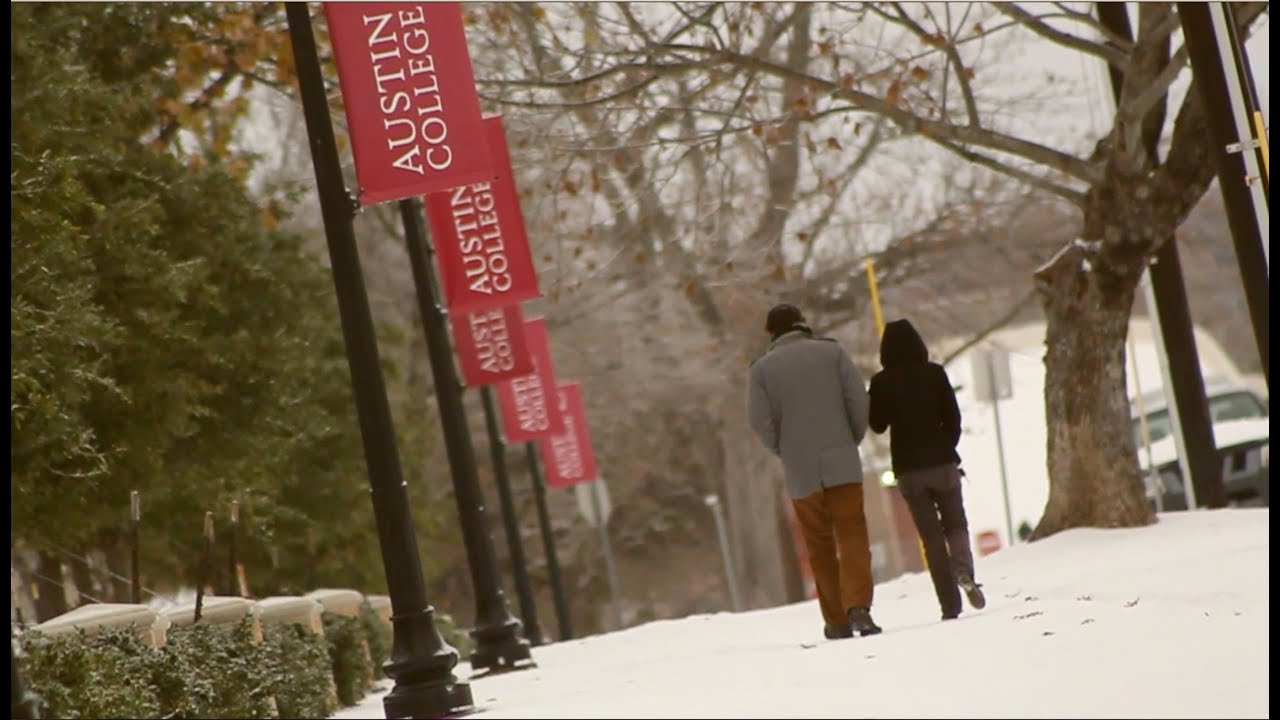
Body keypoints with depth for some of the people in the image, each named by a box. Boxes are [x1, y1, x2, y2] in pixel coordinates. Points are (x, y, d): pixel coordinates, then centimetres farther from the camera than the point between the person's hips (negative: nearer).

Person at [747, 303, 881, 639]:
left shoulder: (761, 368, 3)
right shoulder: (832, 352, 4)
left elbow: (760, 421, -3)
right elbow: (859, 401, -3)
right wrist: (851, 440, 11)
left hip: (800, 472, 1)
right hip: (842, 463, -1)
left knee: (820, 546, 9)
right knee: (852, 535, -1)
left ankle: (837, 621, 10)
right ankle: (858, 606, -20)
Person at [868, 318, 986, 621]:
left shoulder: (881, 382, -3)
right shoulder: (934, 373, -3)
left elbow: (878, 424, 3)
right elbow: (953, 417, -2)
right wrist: (948, 448, 11)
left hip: (907, 467, 0)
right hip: (941, 462, 0)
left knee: (931, 535, 6)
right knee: (955, 525, 12)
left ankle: (950, 604, 0)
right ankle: (963, 570, -18)